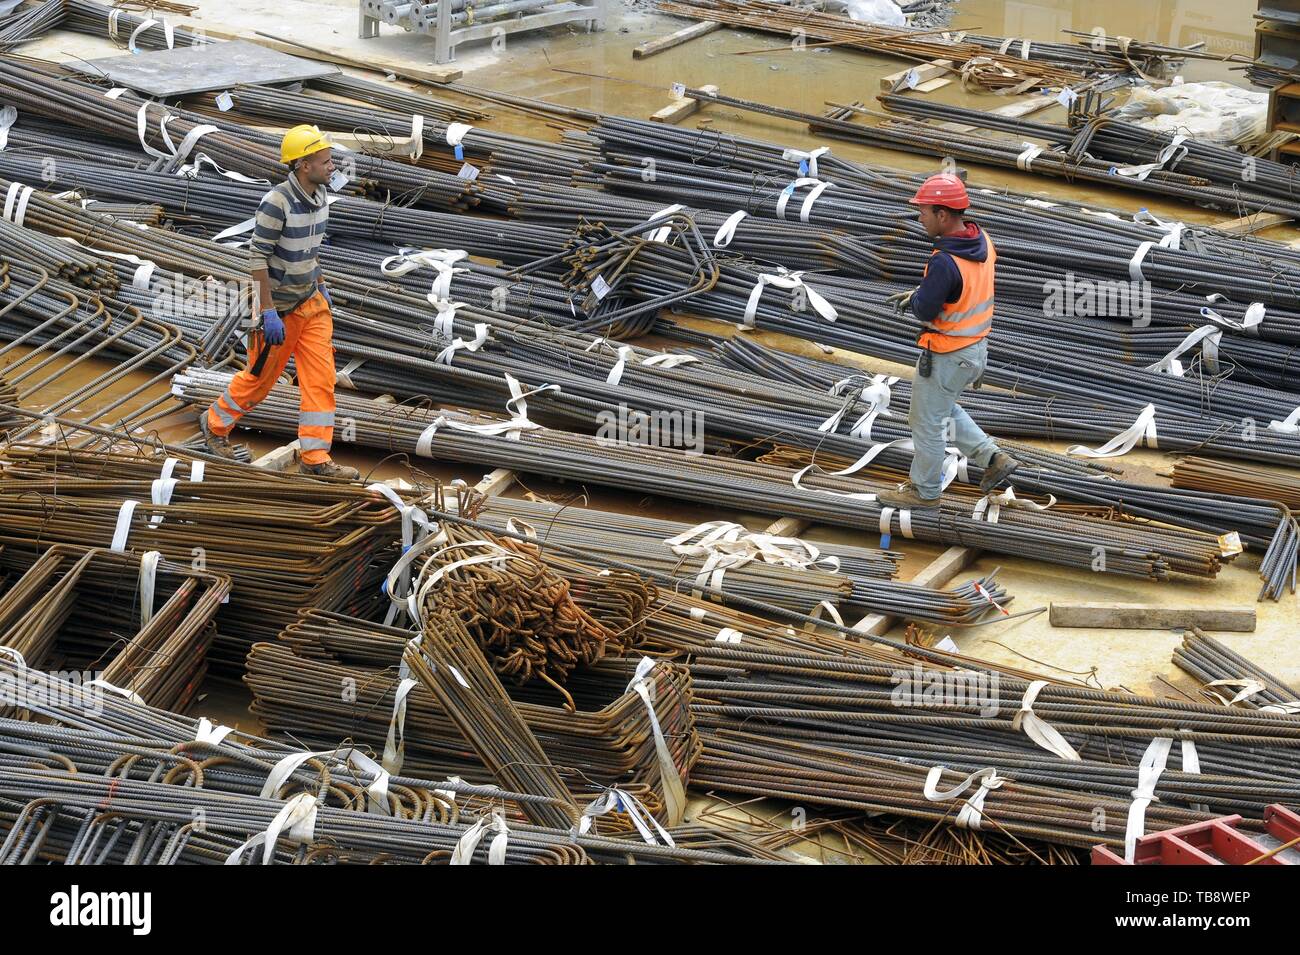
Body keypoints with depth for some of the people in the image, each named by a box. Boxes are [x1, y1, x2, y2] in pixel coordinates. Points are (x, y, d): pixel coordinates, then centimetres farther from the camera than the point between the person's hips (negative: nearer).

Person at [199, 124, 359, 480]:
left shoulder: (320, 195, 0)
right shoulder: (277, 202, -24)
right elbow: (258, 257, -23)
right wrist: (268, 313, -24)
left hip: (312, 302, 7)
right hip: (280, 307, -7)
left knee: (321, 378, 0)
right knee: (260, 377, 10)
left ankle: (315, 458, 6)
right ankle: (216, 423, 36)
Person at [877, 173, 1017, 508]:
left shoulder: (944, 262, -31)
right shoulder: (983, 240, -4)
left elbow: (925, 311, -24)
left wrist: (915, 296, -2)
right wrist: (919, 293, 5)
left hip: (947, 357, -8)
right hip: (977, 348, 8)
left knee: (927, 421, 11)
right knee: (942, 408, 28)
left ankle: (924, 491, 28)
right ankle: (993, 458, 24)